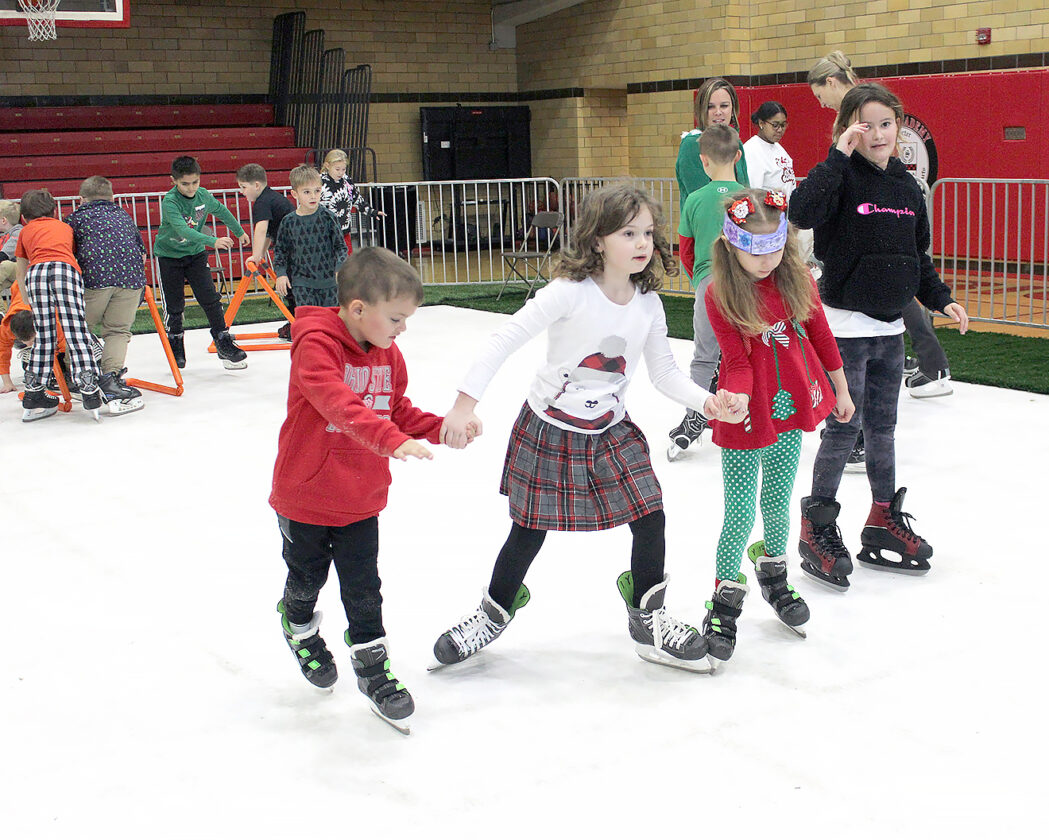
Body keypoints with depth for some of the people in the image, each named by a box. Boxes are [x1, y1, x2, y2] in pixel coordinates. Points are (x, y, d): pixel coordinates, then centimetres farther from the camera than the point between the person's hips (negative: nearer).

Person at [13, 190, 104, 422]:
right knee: (76, 333, -6)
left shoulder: (25, 232, 33)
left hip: (35, 273, 1)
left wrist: (29, 303, 50)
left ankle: (33, 396, 13)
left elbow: (19, 274, 38)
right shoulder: (65, 227, 35)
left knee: (43, 338, 9)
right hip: (66, 269, -1)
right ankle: (89, 393, -18)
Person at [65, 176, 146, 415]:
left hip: (96, 276, -3)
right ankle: (110, 376, -12)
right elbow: (142, 253, 29)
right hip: (132, 276, 3)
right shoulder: (124, 215, 28)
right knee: (118, 330, 6)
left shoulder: (78, 216, 18)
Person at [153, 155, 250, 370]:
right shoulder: (170, 202, -25)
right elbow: (183, 230, -40)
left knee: (211, 299, -5)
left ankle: (224, 345, 0)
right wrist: (213, 241, -52)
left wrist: (239, 232, 27)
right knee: (174, 305, 3)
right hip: (169, 255, -3)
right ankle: (175, 347, 21)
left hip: (196, 254, 4)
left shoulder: (204, 196, -9)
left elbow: (222, 211, 13)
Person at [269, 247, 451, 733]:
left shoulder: (388, 356, 0)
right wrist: (393, 440, -51)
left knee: (363, 588, 5)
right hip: (304, 493, -4)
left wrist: (441, 428, -8)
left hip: (361, 499, 4)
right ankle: (299, 626, 49)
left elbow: (399, 412, 10)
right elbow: (339, 402, -40)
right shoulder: (316, 345, -24)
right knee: (307, 576, 18)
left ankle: (372, 668, 20)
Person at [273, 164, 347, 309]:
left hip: (328, 281, 1)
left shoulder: (328, 217, -2)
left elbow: (340, 245, 2)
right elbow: (280, 249, 11)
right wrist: (280, 273, 1)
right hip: (301, 282, 0)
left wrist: (340, 268, -12)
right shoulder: (289, 221, -1)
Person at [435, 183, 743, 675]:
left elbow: (665, 372, 2)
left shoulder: (648, 305, -5)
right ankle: (494, 614, 34)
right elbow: (504, 340, -21)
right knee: (529, 532, 7)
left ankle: (647, 620, 19)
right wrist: (465, 403, -27)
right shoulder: (569, 292, -22)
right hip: (548, 430, -4)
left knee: (650, 519, -4)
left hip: (611, 431, 4)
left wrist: (705, 400, -16)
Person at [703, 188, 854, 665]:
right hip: (745, 414, -4)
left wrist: (840, 390, 17)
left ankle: (774, 577, 40)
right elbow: (737, 360, -15)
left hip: (790, 409, 4)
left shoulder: (796, 278, -2)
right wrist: (738, 397, -35)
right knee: (740, 513, -3)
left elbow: (820, 334, 10)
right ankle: (725, 602, 13)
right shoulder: (720, 294, -14)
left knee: (777, 501, 17)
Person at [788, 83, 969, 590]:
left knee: (882, 427, 14)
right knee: (843, 427, -4)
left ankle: (884, 520, 25)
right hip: (845, 325, -6)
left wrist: (940, 300, 12)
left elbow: (918, 255, 19)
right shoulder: (843, 177, -10)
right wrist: (839, 156, -26)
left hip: (889, 327, 6)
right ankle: (817, 527, 9)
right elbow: (802, 211, -32)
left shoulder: (906, 185, 9)